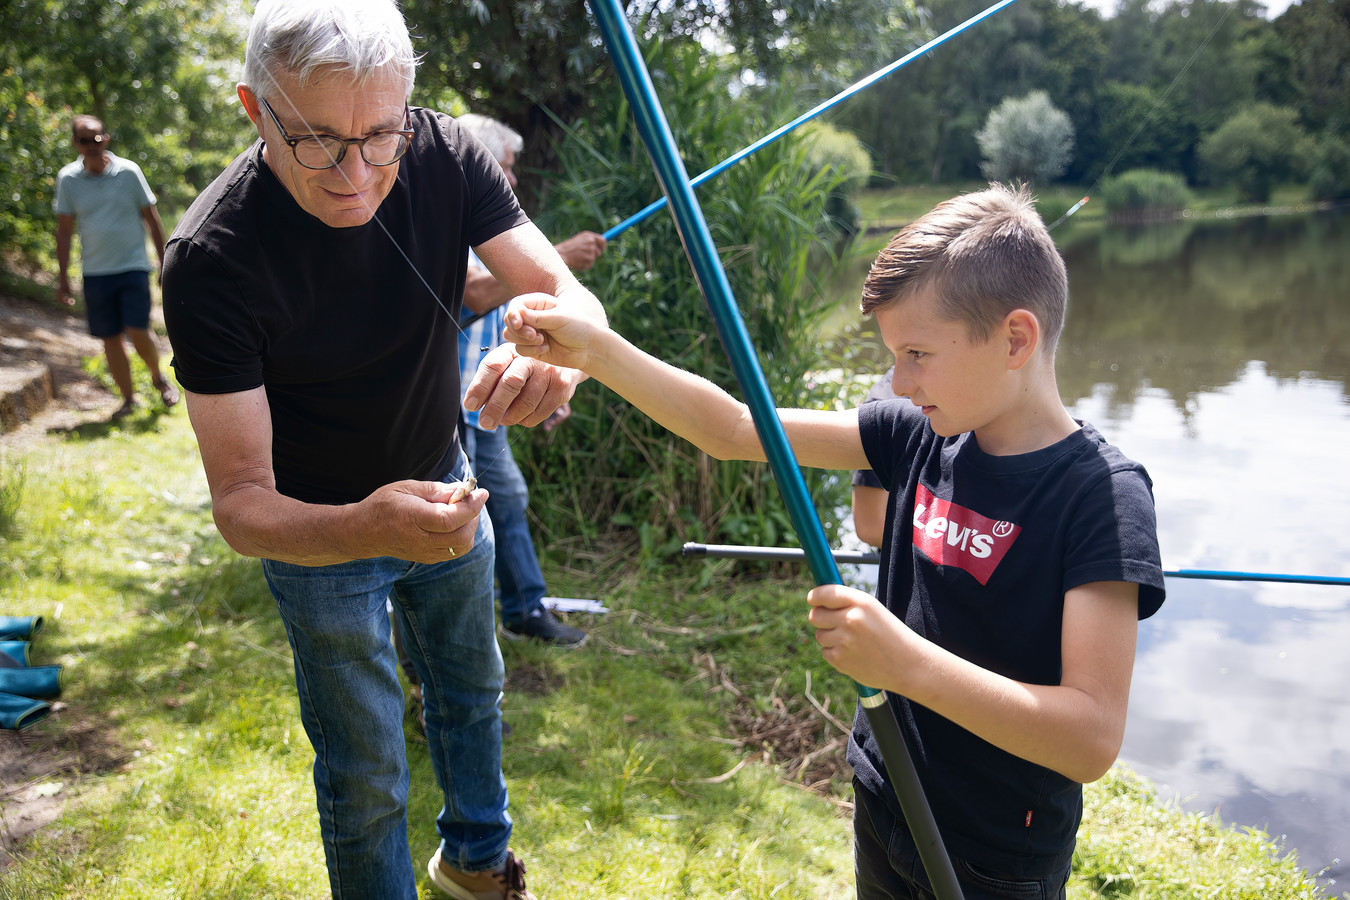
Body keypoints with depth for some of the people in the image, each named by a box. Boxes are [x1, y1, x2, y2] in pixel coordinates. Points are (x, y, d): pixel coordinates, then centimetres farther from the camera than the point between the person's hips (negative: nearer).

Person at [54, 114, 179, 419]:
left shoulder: (128, 171, -2)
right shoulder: (67, 179, 1)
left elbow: (151, 218, 4)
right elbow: (64, 230, 7)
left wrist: (164, 262, 3)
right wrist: (62, 276, 5)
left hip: (133, 267, -2)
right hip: (95, 272, 2)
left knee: (138, 331, -12)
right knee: (110, 337, 3)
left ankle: (159, 377, 15)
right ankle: (128, 398, 16)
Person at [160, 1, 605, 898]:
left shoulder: (447, 155, -22)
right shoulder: (212, 257, -33)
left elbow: (572, 295, -24)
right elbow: (240, 501, -33)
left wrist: (560, 352, -50)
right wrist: (363, 529, -55)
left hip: (442, 486, 5)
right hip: (317, 524, -4)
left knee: (472, 688, 26)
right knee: (366, 773, 9)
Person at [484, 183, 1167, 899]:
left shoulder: (1101, 490, -24)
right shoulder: (917, 435, -6)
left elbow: (1092, 739, -30)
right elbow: (734, 430, -5)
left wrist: (905, 661, -39)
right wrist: (594, 349, -13)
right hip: (881, 813, 6)